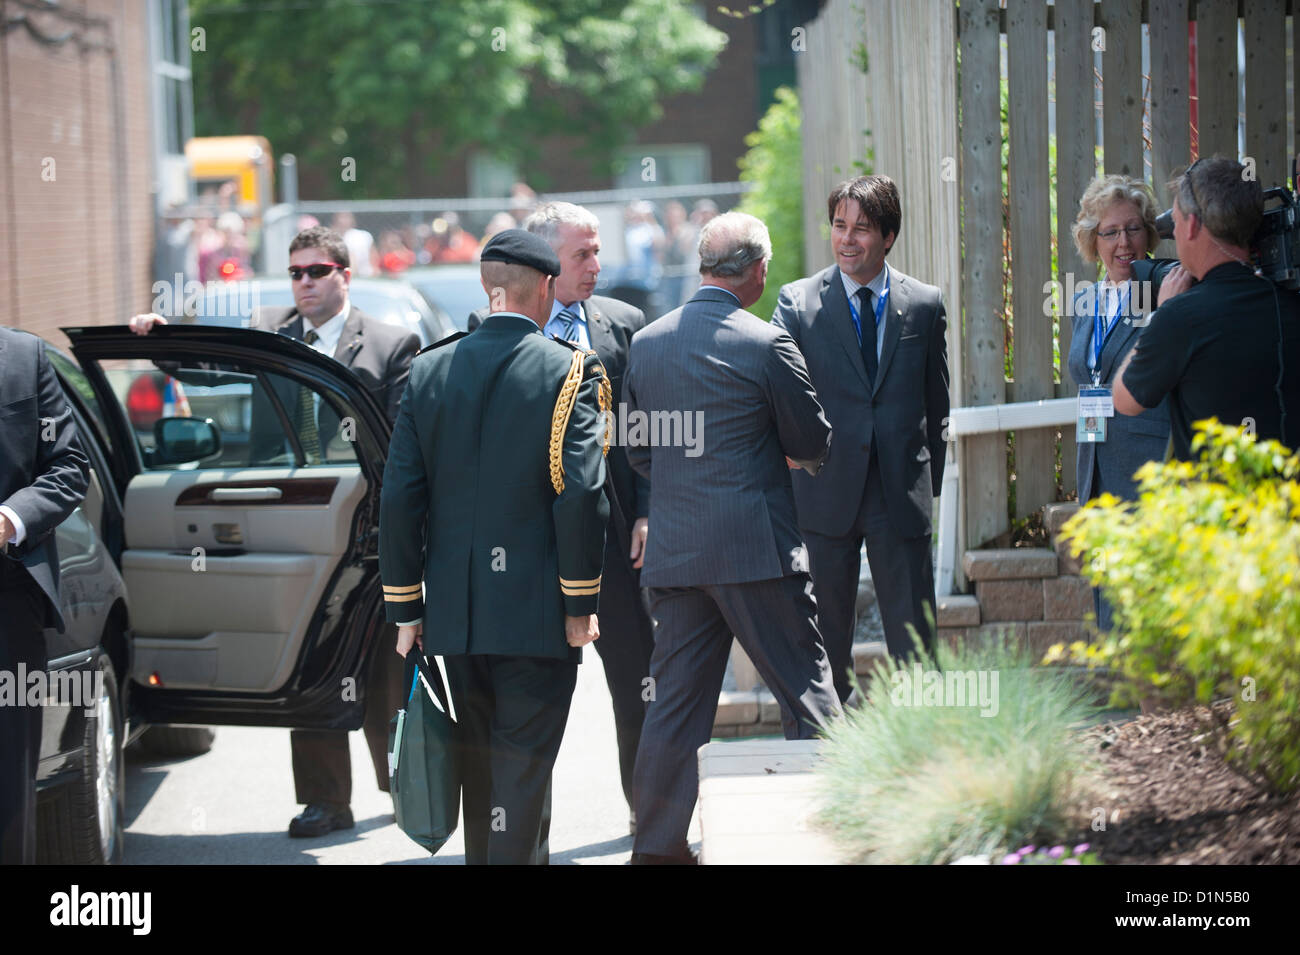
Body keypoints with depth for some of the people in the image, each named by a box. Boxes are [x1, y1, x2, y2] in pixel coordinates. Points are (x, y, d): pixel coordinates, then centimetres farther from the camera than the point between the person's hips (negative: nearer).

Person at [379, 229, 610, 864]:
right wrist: (581, 606, -6)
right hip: (535, 610, -4)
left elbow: (399, 497, 2)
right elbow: (579, 495, -15)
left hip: (455, 613, 4)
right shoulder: (569, 371, -7)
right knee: (522, 765, -1)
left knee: (480, 765, 18)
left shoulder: (429, 370, 5)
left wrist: (405, 609, 8)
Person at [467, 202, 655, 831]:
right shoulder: (491, 327, 1)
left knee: (636, 678, 5)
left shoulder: (624, 324, 8)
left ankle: (649, 812, 18)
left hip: (612, 522, 2)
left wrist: (647, 513, -2)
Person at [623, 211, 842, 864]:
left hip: (672, 551, 5)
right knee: (804, 689, 4)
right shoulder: (765, 343, -10)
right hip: (755, 546, -5)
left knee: (675, 701, 9)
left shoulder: (645, 341, 6)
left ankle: (657, 845, 12)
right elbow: (812, 443, 0)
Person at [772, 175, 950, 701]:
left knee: (914, 639, 1)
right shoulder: (797, 302, 1)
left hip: (902, 496, 0)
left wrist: (929, 488, 8)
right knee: (825, 642, 8)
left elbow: (936, 404, 11)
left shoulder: (925, 305, 6)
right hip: (826, 493, 0)